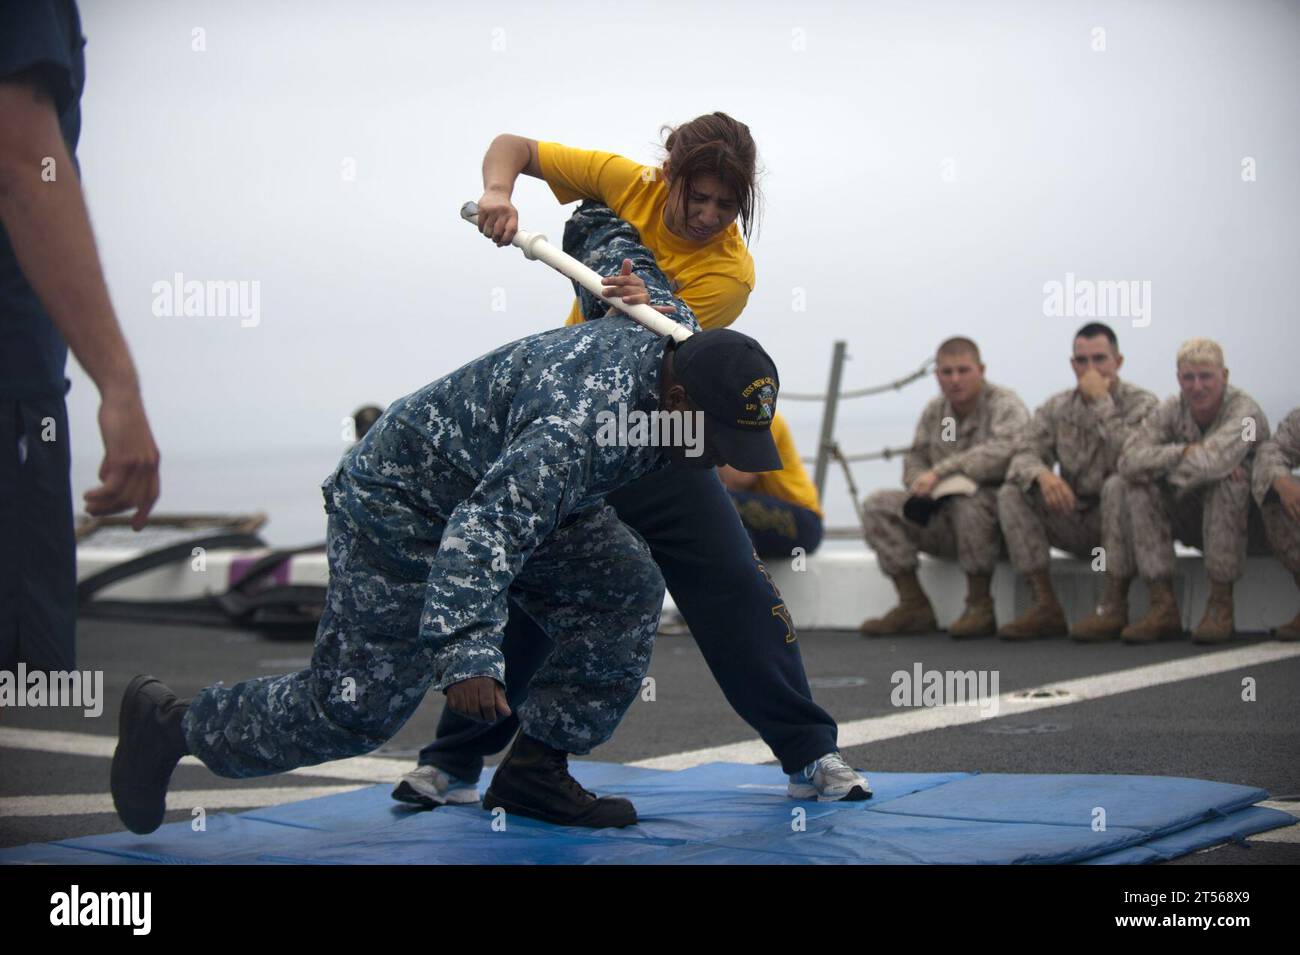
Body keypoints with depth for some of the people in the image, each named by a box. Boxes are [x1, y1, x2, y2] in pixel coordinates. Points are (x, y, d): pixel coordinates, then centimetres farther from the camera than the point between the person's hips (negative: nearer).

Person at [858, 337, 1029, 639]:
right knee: (877, 506, -9)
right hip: (944, 518, 7)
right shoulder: (934, 411, 11)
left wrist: (940, 472, -33)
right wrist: (921, 483, -10)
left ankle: (979, 606, -25)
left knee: (970, 500, -40)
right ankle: (914, 606, -9)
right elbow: (915, 458, 16)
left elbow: (1003, 451, -30)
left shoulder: (1005, 405, -11)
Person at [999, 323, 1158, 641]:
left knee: (1119, 485, -35)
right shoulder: (1056, 408, 8)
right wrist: (1042, 475, -27)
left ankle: (1114, 608, -30)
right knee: (1011, 494, -16)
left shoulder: (1140, 403, -6)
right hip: (1074, 519, 4)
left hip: (1119, 517, -4)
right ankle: (1046, 606, -19)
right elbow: (1023, 455, -4)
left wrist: (1101, 401, -21)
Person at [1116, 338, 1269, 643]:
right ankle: (1163, 607, -20)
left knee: (1226, 480, -35)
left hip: (1245, 520, -5)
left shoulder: (1244, 410, -21)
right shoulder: (1173, 410, -6)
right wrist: (1185, 451, -31)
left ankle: (1221, 604, -25)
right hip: (1194, 521, 5)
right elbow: (1129, 459, -21)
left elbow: (1213, 461, -41)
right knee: (1138, 484, -17)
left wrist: (1168, 464, -21)